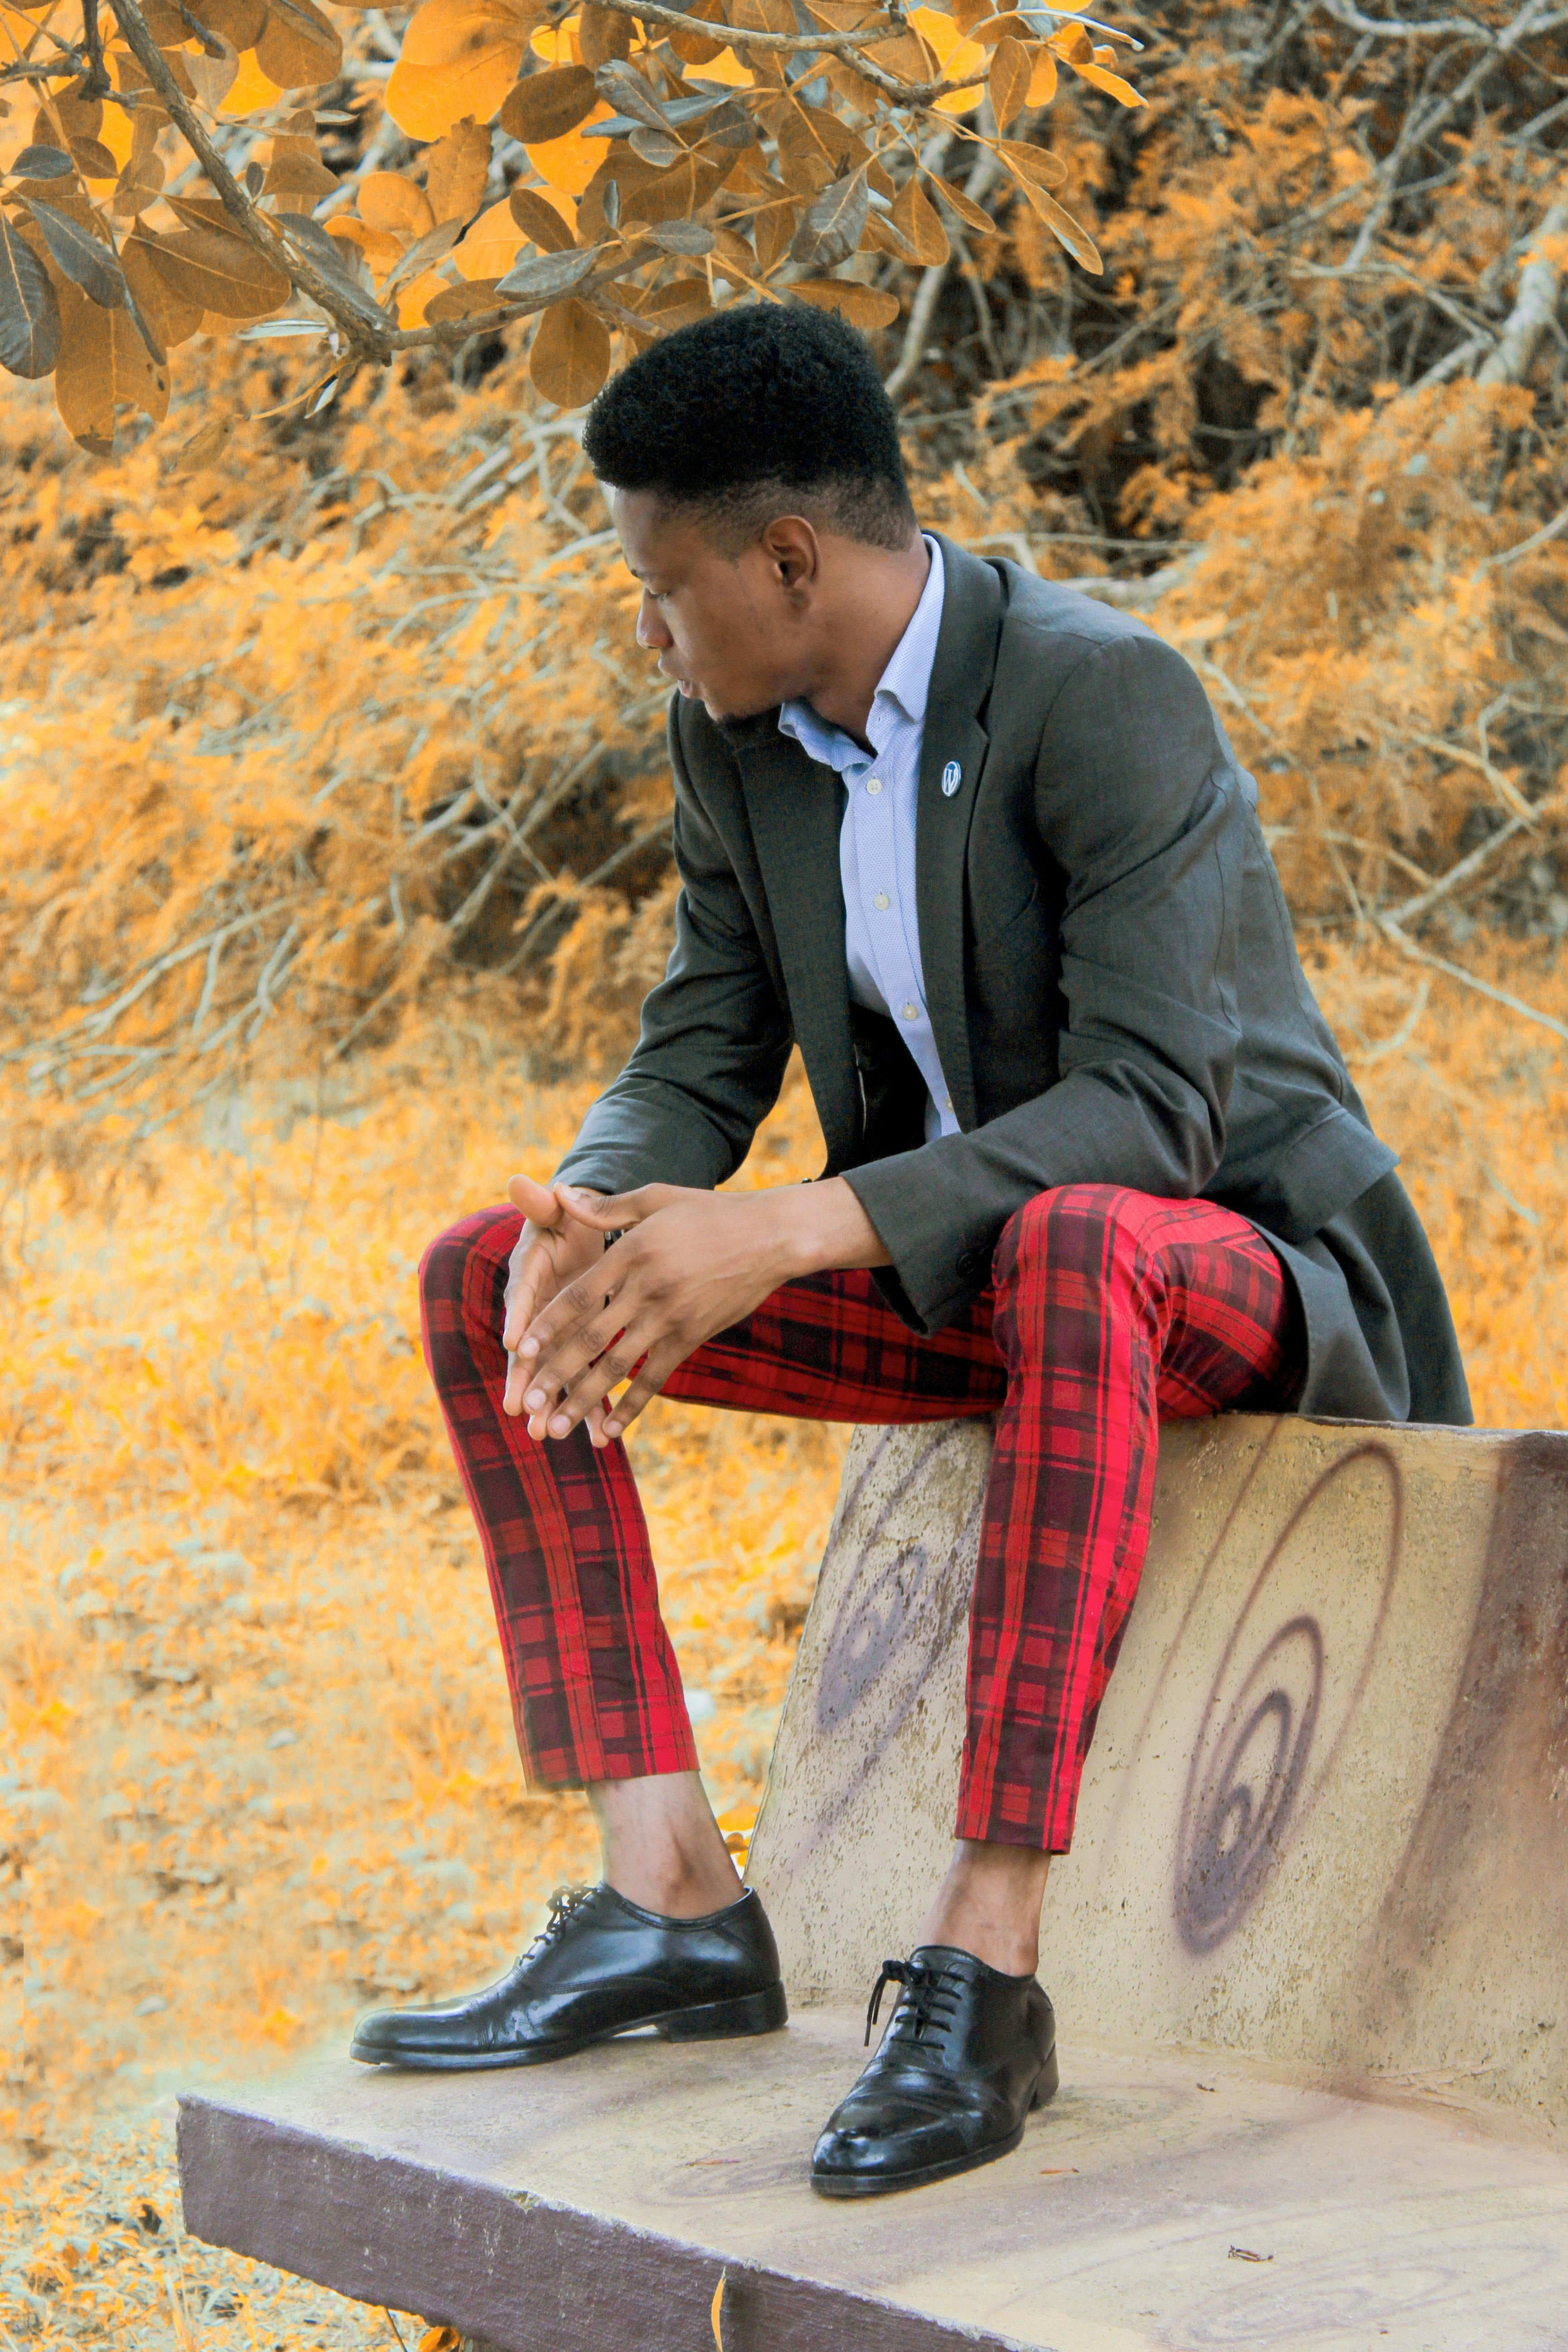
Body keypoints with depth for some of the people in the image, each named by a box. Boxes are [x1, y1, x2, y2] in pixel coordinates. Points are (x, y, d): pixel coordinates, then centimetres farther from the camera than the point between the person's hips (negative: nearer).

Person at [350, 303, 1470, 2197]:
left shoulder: (1107, 695, -23)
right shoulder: (738, 738, 0)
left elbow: (1148, 1115, -31)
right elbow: (696, 1063, 3)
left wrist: (790, 1233, -40)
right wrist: (591, 1217, -21)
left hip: (1233, 1266, -7)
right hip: (965, 1273, 8)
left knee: (1071, 1250, -43)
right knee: (485, 1280, -6)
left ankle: (984, 1965, -38)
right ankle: (669, 1901, -14)